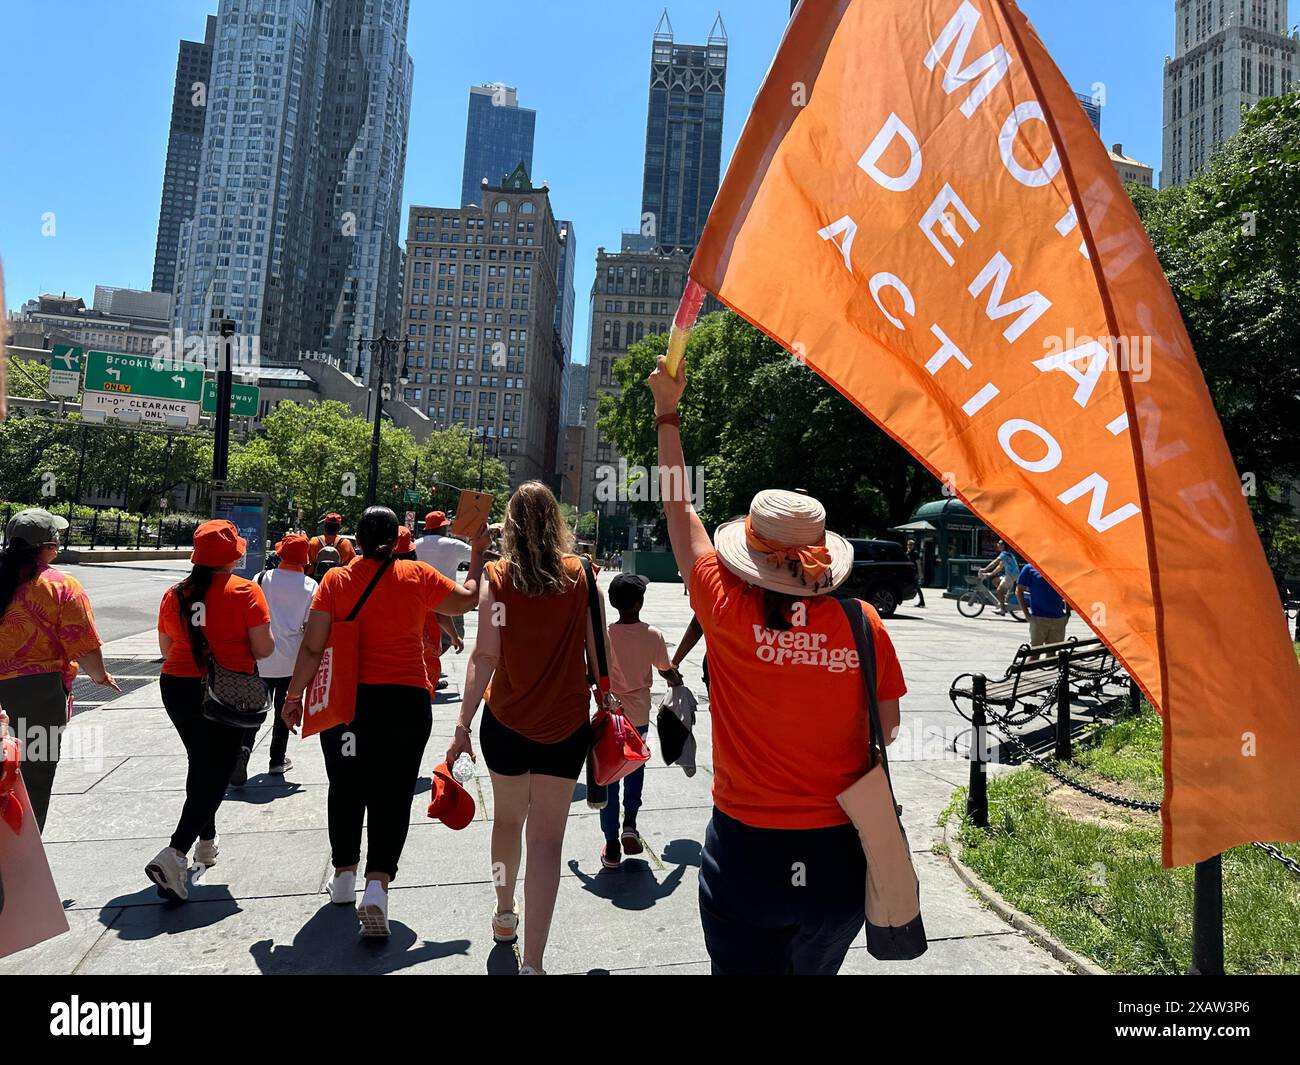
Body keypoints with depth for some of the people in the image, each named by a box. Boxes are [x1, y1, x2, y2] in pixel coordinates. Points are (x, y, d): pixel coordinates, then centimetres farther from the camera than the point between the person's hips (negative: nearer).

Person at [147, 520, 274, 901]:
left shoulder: (174, 594, 2)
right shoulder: (245, 592, -12)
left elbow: (166, 648, 11)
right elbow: (264, 649, -13)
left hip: (177, 687, 6)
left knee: (199, 765, 23)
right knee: (216, 773, 3)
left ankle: (207, 841, 38)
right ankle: (175, 853, -11)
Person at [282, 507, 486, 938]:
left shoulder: (335, 580, -3)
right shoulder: (418, 576, -3)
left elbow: (312, 647, -5)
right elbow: (467, 600, 11)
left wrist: (294, 695, 6)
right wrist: (477, 558, 24)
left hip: (346, 700, 2)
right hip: (405, 701, -1)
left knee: (347, 788, 18)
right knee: (391, 793, 4)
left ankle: (344, 874, 32)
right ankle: (377, 883, -8)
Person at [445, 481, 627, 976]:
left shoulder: (497, 576, -7)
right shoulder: (580, 573, -6)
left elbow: (484, 656, -11)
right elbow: (600, 652, -4)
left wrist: (463, 724, -5)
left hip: (506, 720, 1)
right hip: (566, 722, -1)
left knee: (508, 819, 24)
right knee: (546, 839, 6)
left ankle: (505, 915, 46)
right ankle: (532, 962, 4)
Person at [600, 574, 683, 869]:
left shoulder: (603, 635, -12)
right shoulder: (653, 636, -10)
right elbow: (668, 673, 2)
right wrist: (677, 680, 23)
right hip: (639, 717, 1)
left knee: (609, 779, 10)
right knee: (635, 766, 25)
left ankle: (612, 847, 14)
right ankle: (630, 824, 13)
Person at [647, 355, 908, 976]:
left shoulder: (728, 611, -16)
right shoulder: (863, 623, -12)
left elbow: (678, 509, -3)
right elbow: (887, 728, 1)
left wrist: (667, 413, 8)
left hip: (747, 855, -3)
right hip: (839, 858, 3)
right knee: (814, 969, 27)